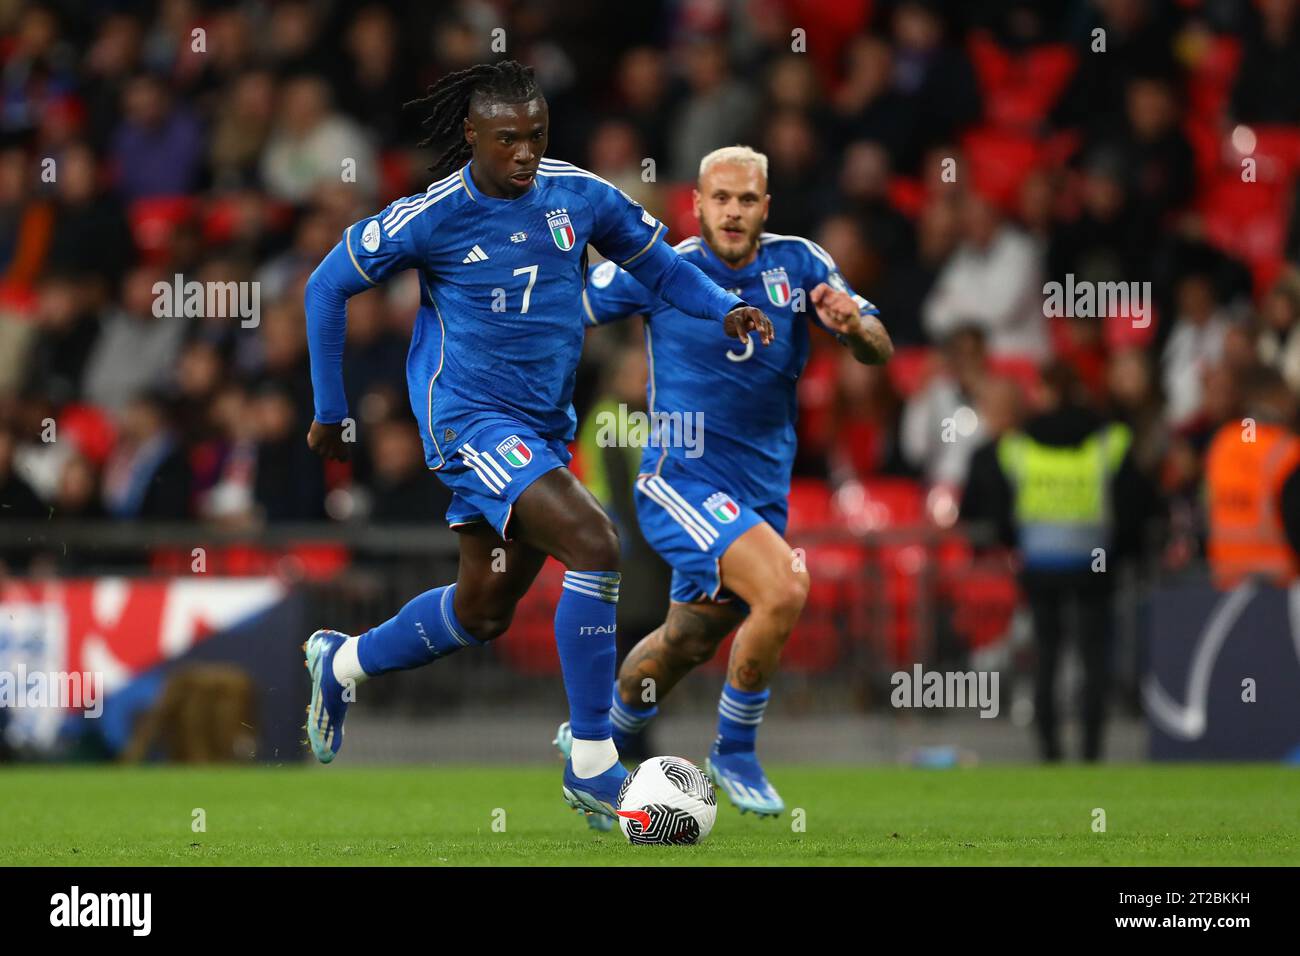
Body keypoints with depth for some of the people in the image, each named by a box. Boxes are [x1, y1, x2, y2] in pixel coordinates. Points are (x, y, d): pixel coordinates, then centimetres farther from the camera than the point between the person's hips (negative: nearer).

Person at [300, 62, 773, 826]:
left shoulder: (579, 197, 0)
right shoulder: (433, 217, -11)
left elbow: (657, 263, 13)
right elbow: (327, 288, 0)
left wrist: (723, 308, -6)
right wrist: (331, 412, 4)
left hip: (544, 428, 6)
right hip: (469, 417, -6)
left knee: (484, 612, 15)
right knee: (594, 543, -25)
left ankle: (342, 663, 42)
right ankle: (592, 765, -20)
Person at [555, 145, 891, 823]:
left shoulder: (798, 263, 0)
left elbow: (879, 352, 0)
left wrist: (854, 326, -22)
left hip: (761, 489, 5)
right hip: (682, 480, -5)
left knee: (689, 640, 18)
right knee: (783, 589, -26)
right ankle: (734, 754, -9)